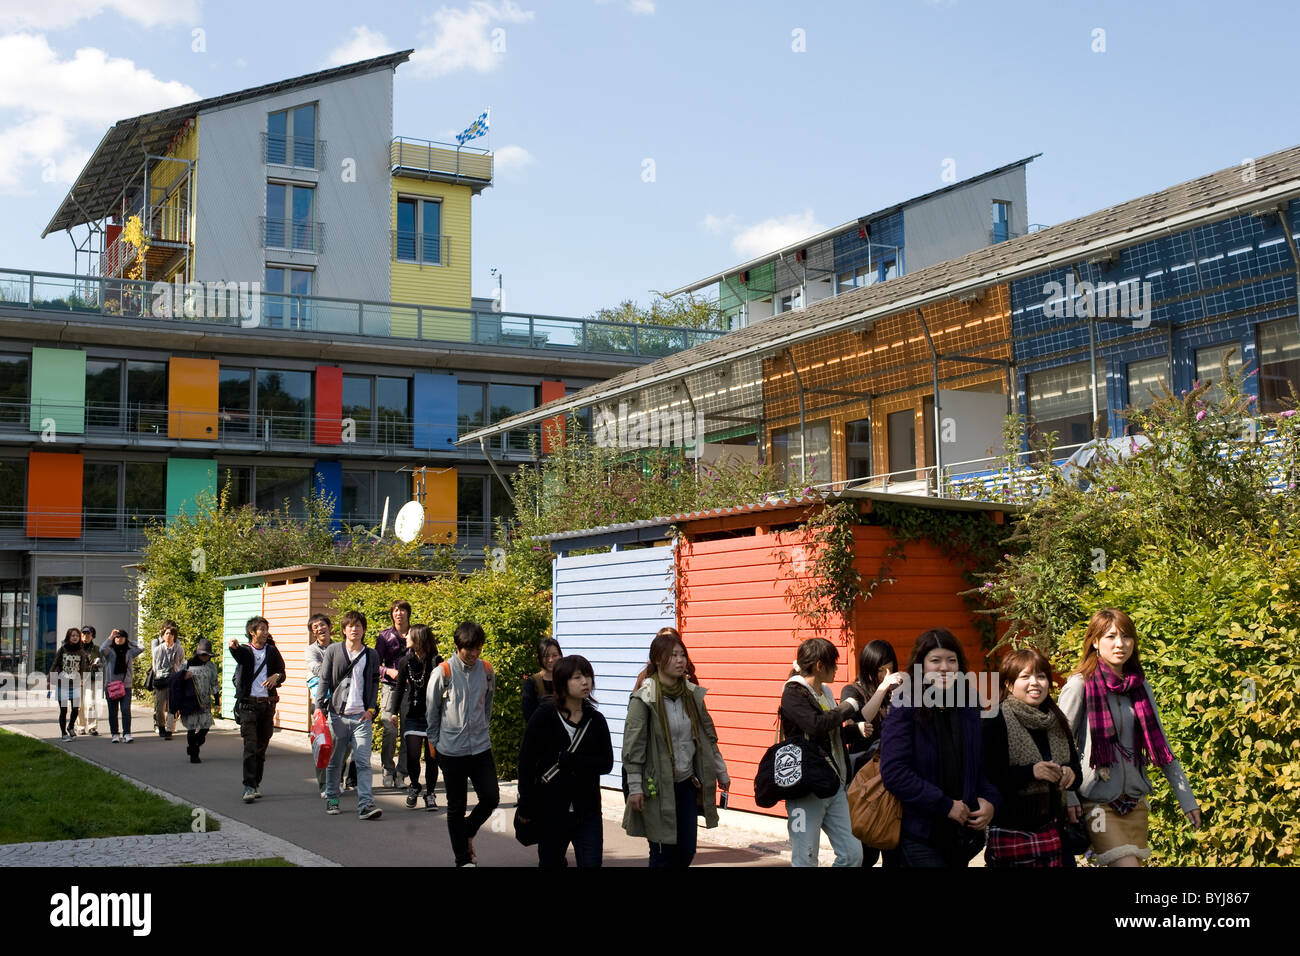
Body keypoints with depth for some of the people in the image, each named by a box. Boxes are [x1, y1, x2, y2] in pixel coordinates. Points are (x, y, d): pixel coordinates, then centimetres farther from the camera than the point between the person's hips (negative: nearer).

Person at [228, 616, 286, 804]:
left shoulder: (272, 651, 12)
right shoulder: (244, 651, 2)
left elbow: (282, 673, 9)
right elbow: (237, 653, -22)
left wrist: (276, 676, -15)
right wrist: (233, 646, -46)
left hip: (267, 703, 3)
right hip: (248, 704, -3)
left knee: (262, 747, 8)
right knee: (250, 746, -12)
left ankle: (256, 783, 20)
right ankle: (249, 787, -14)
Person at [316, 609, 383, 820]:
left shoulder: (371, 655, 10)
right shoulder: (333, 651, 7)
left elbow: (374, 684, 12)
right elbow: (324, 680, 6)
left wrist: (371, 709, -1)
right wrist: (319, 706, -5)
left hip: (362, 716, 0)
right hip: (337, 715, 0)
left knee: (363, 761, -9)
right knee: (334, 761, 9)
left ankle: (366, 804, -14)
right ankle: (331, 799, 24)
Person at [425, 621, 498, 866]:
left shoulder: (487, 671, 2)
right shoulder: (442, 672, -10)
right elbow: (431, 710, -1)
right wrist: (436, 743, 3)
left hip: (481, 747, 3)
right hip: (451, 751, -3)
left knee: (491, 798, -1)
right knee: (456, 806, 5)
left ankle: (467, 833, 27)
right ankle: (463, 859, 15)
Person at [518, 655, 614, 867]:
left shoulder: (596, 720, 3)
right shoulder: (545, 716, -6)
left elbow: (606, 764, -6)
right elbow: (526, 762, -7)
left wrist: (566, 760, -16)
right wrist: (526, 807, -9)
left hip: (587, 812, 2)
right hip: (551, 811, -2)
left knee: (591, 863, -4)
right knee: (550, 862, 12)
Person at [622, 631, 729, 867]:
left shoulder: (692, 694, 5)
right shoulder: (644, 698, -12)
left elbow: (708, 736, 16)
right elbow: (633, 746, -13)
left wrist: (721, 773, 18)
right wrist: (635, 788, -15)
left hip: (687, 783, 6)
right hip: (658, 786, -6)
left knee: (687, 852, 9)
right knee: (662, 854, -1)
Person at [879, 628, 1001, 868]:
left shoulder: (968, 709, 9)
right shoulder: (904, 709, -9)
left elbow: (980, 766, 17)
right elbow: (894, 772, -17)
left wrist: (990, 801, -2)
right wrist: (946, 805, -17)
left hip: (962, 835, 6)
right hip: (919, 835, -6)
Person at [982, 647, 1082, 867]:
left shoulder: (1058, 723, 14)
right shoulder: (995, 723, -8)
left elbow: (1076, 769, 18)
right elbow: (987, 778, -16)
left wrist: (1070, 774, -5)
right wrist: (1031, 772, -24)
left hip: (1051, 831, 6)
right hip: (1010, 831, -6)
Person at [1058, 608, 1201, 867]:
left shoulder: (1139, 686, 8)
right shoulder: (1080, 685, -9)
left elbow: (1161, 746, 12)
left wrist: (1186, 798, 10)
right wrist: (1067, 797, -15)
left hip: (1135, 801, 6)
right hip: (1098, 802, -6)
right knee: (1126, 863, -17)